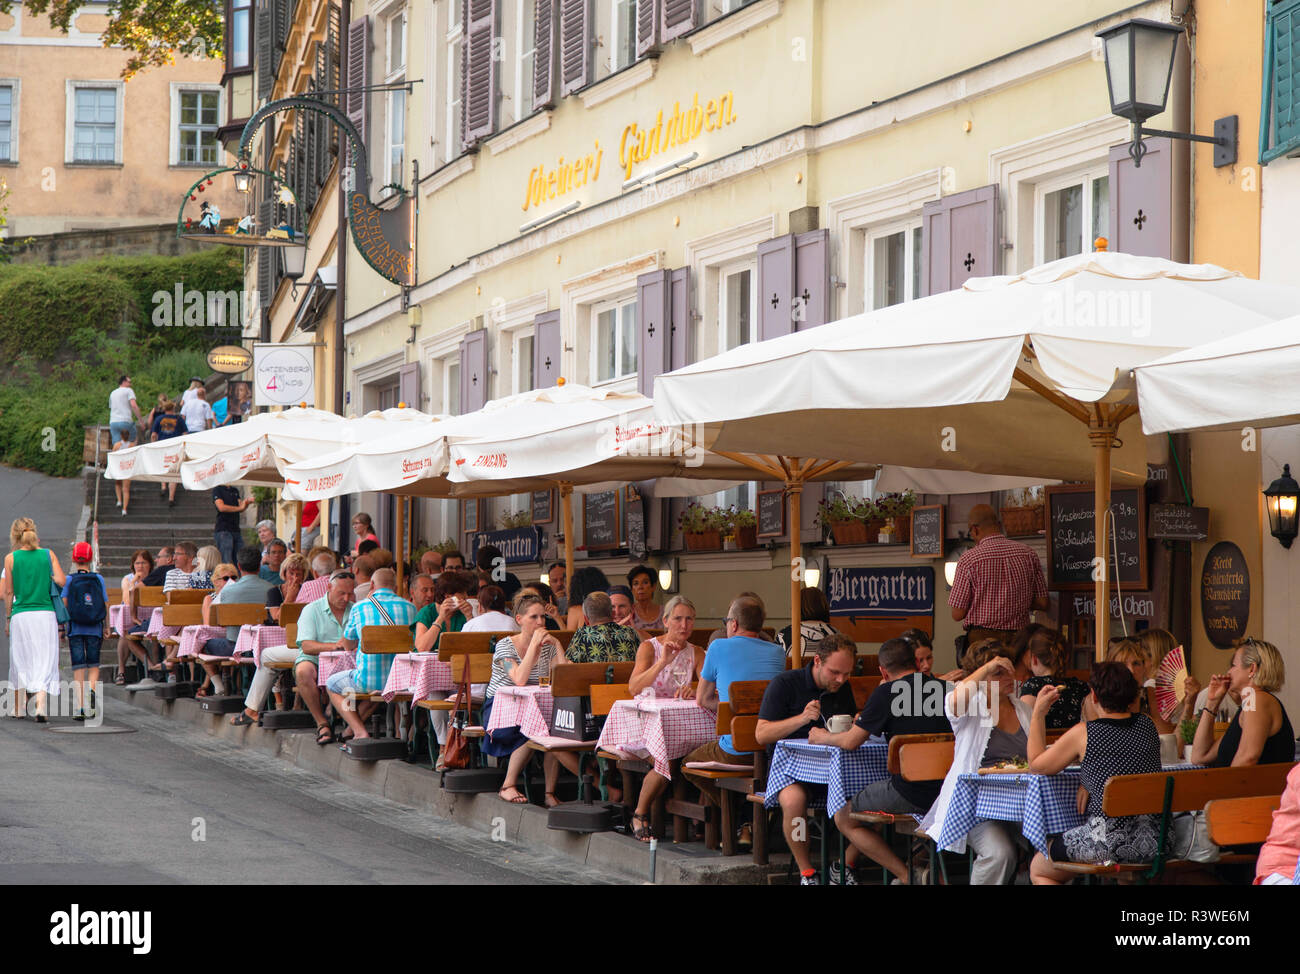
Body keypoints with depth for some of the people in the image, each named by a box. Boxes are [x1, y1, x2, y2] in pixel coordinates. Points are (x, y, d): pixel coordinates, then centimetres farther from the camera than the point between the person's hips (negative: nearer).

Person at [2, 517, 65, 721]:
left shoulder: (11, 558, 0)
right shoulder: (48, 554, 3)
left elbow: (8, 592, 2)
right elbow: (62, 581, -7)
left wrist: (7, 619, 10)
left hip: (21, 615, 0)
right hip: (46, 614, 0)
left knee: (22, 660, 13)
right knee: (44, 661, 0)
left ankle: (21, 707, 23)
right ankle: (40, 704, -17)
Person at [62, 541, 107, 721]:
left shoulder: (69, 580, -2)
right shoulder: (99, 579, 1)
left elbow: (64, 605, -6)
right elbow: (106, 605, 2)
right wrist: (106, 627, 13)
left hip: (75, 629, -1)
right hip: (95, 629, 1)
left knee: (78, 666, 3)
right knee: (93, 664, 13)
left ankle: (79, 707, -4)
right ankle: (92, 690, -16)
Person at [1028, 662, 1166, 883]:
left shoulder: (1082, 734, -8)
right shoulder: (1147, 726, 5)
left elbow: (1036, 765, 5)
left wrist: (1039, 713, 12)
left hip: (1108, 843, -6)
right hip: (1153, 840, 6)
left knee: (1038, 870, 18)